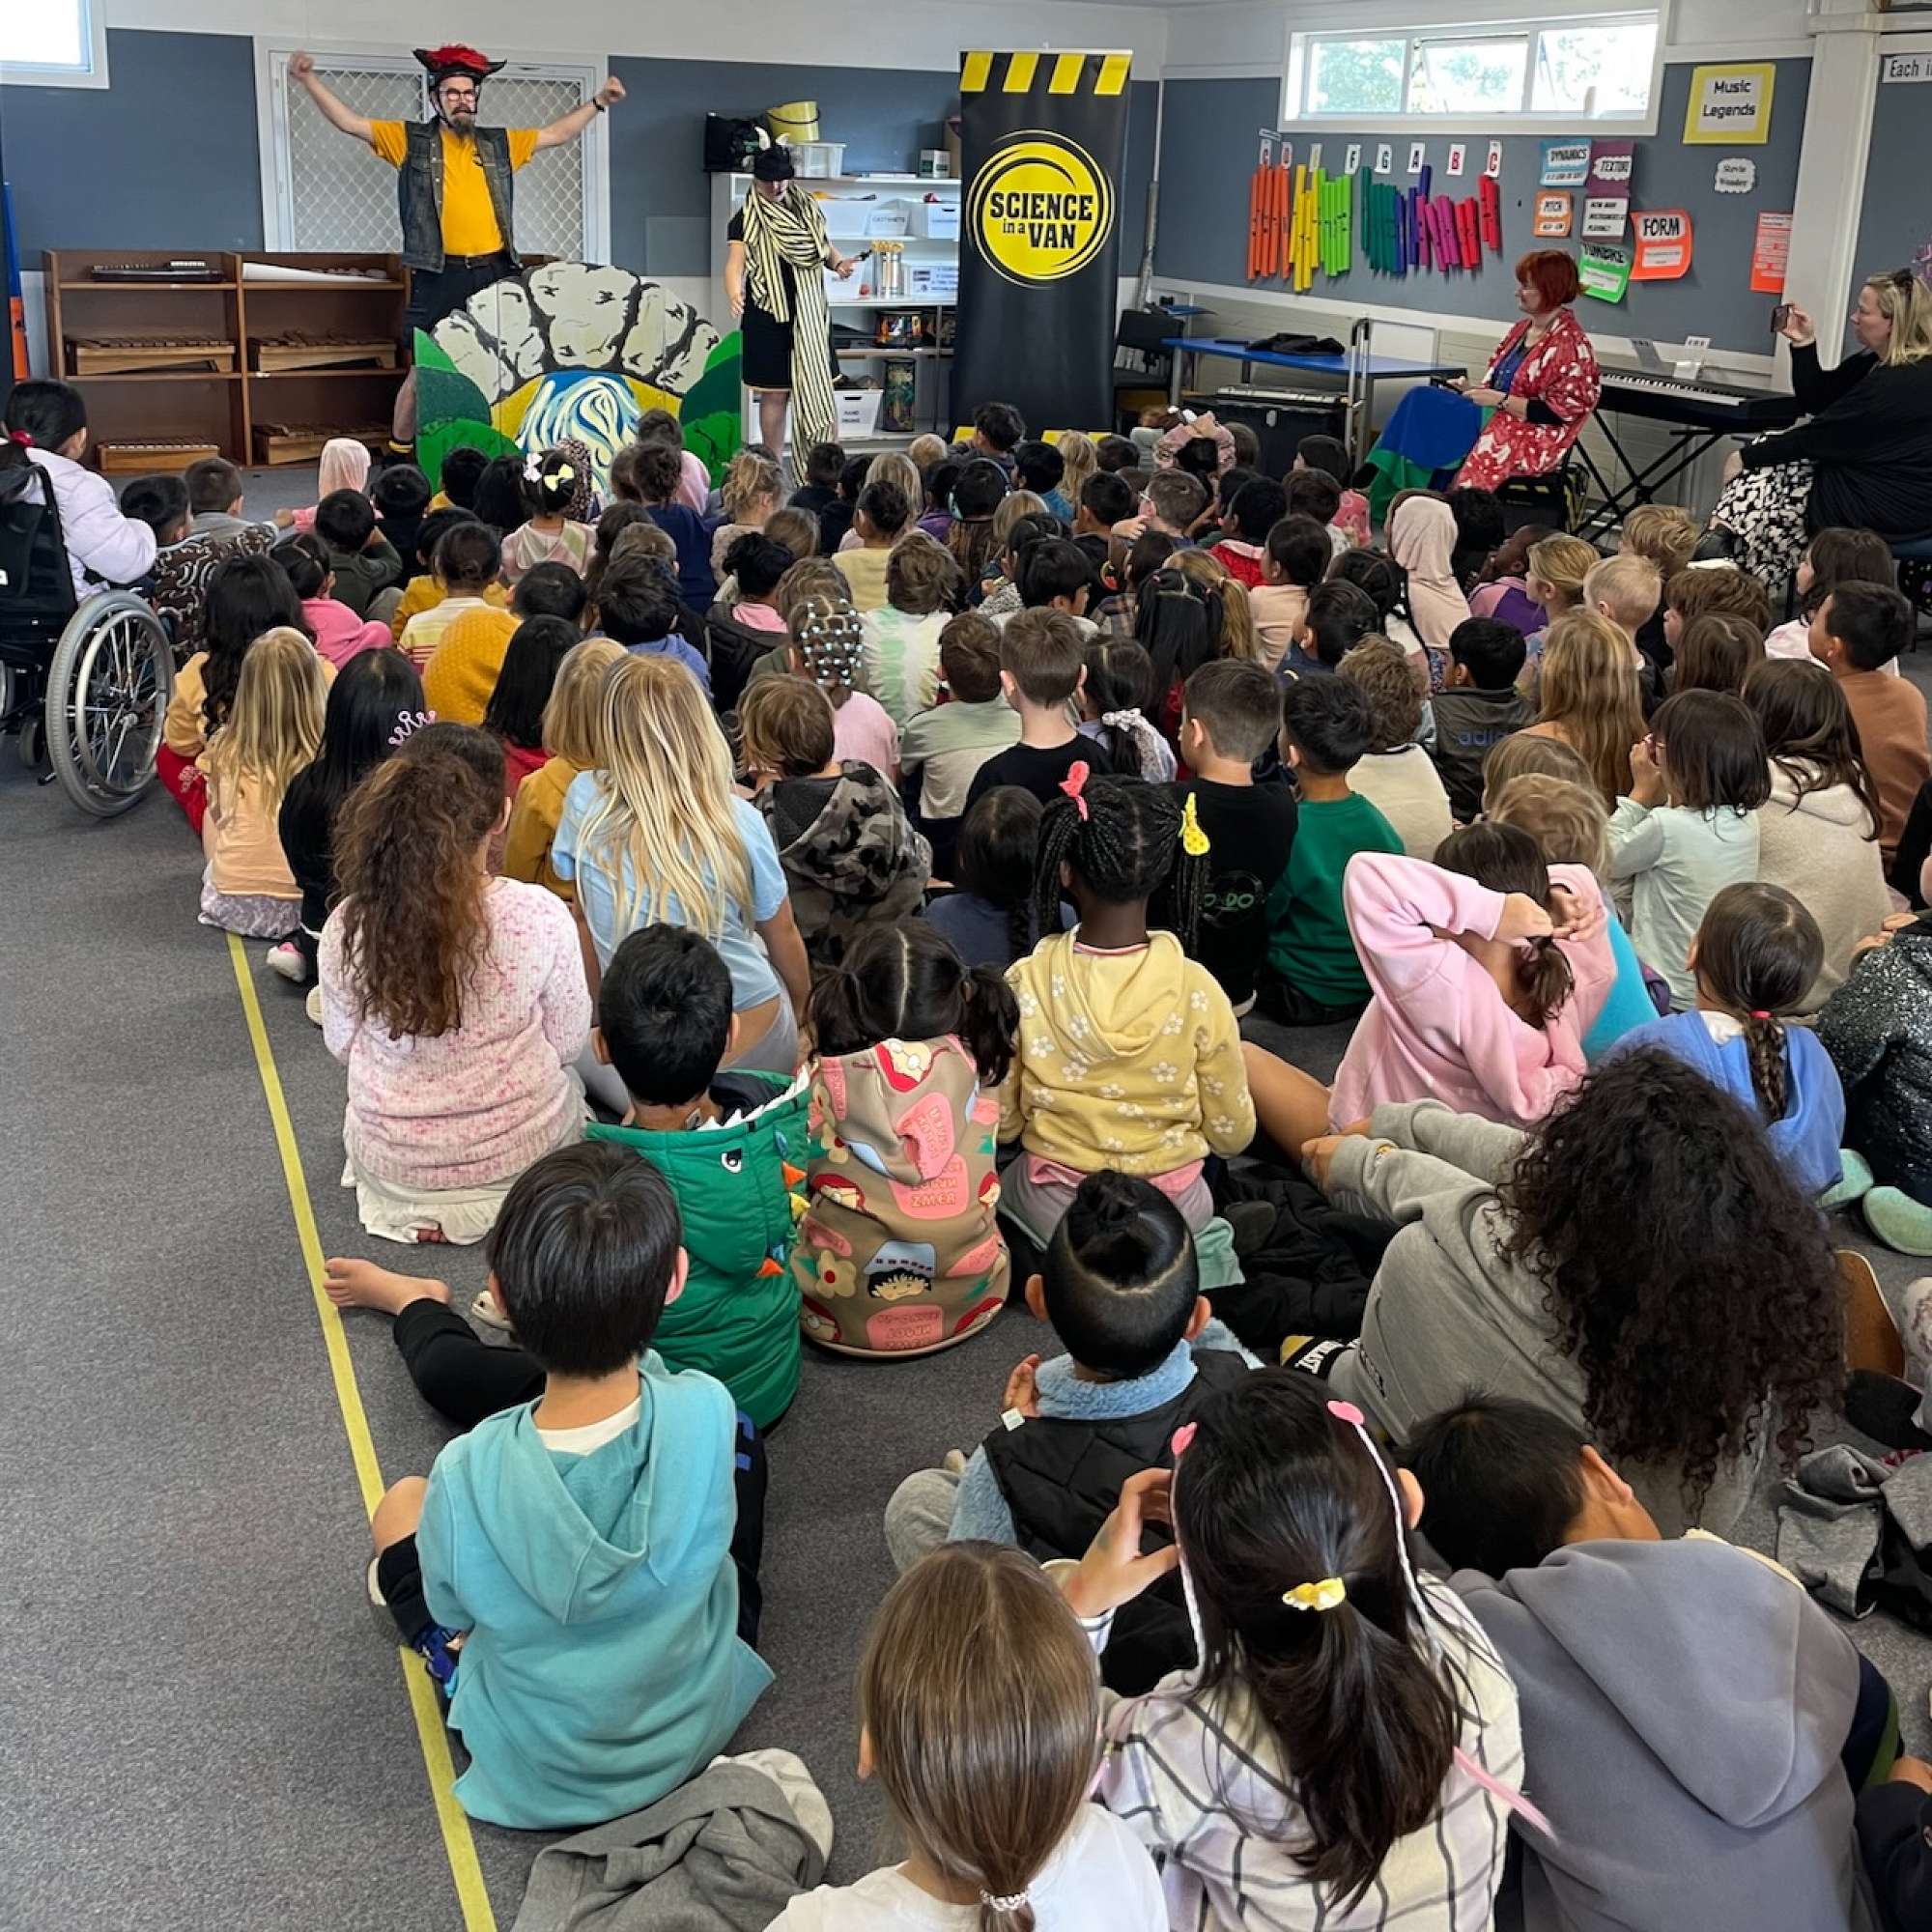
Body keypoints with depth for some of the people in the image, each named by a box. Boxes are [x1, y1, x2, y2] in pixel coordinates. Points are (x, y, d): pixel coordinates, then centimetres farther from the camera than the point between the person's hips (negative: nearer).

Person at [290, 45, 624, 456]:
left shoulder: (500, 143, 15)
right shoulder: (410, 140, 7)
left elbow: (557, 133, 24)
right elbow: (349, 122, 5)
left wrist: (598, 102, 20)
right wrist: (309, 80, -3)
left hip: (497, 274, 3)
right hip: (440, 277, -3)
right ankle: (398, 454, 11)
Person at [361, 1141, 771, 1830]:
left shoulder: (468, 1476, -35)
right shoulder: (706, 1415, -31)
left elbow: (451, 1610, -10)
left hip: (535, 1779, -1)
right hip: (701, 1725, 1)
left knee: (401, 1505, 17)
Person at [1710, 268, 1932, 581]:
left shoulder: (1905, 383, -23)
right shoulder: (1879, 362, 8)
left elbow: (1825, 435, -21)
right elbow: (1815, 402, 11)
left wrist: (1747, 457, -14)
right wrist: (1804, 344, -1)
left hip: (1892, 505, -10)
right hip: (1872, 479, 10)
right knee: (1771, 448, 2)